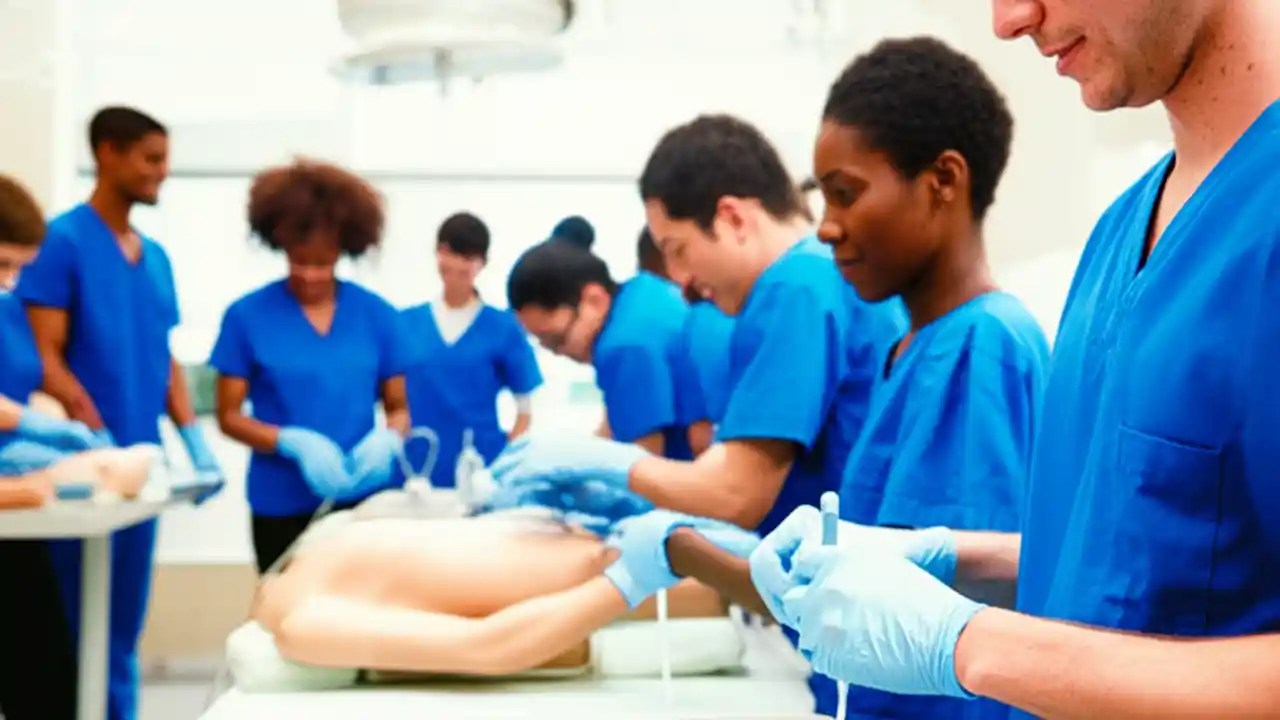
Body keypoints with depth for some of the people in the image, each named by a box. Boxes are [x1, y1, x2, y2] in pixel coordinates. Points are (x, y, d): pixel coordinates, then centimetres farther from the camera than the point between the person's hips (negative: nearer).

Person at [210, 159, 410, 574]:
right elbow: (229, 416, 0)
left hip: (365, 499, 1)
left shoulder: (377, 315, 3)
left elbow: (399, 408, 7)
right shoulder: (247, 316, -2)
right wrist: (294, 442, -18)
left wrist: (386, 440, -16)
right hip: (282, 505, -1)